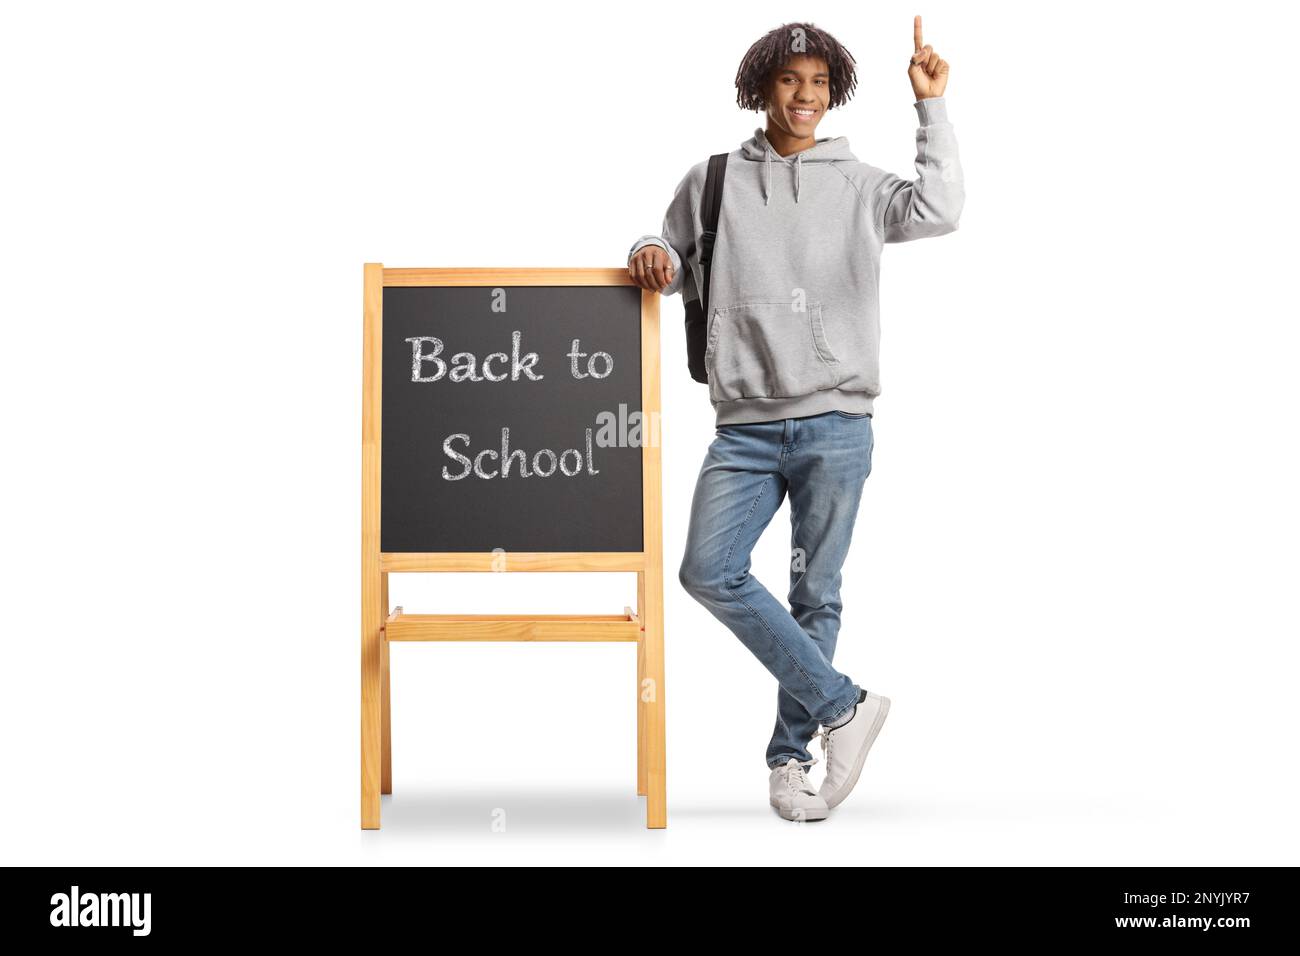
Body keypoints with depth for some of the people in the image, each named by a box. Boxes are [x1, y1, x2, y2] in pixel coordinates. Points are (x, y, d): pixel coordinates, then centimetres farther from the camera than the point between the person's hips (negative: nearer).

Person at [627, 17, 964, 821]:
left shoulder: (858, 185, 8)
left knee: (816, 593, 4)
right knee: (709, 571, -14)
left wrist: (932, 104, -9)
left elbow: (939, 210, -9)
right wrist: (651, 254, -2)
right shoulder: (712, 181, 12)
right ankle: (842, 705, -2)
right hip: (745, 428, 2)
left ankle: (791, 755, 18)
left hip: (836, 426, -1)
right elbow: (677, 268, 21)